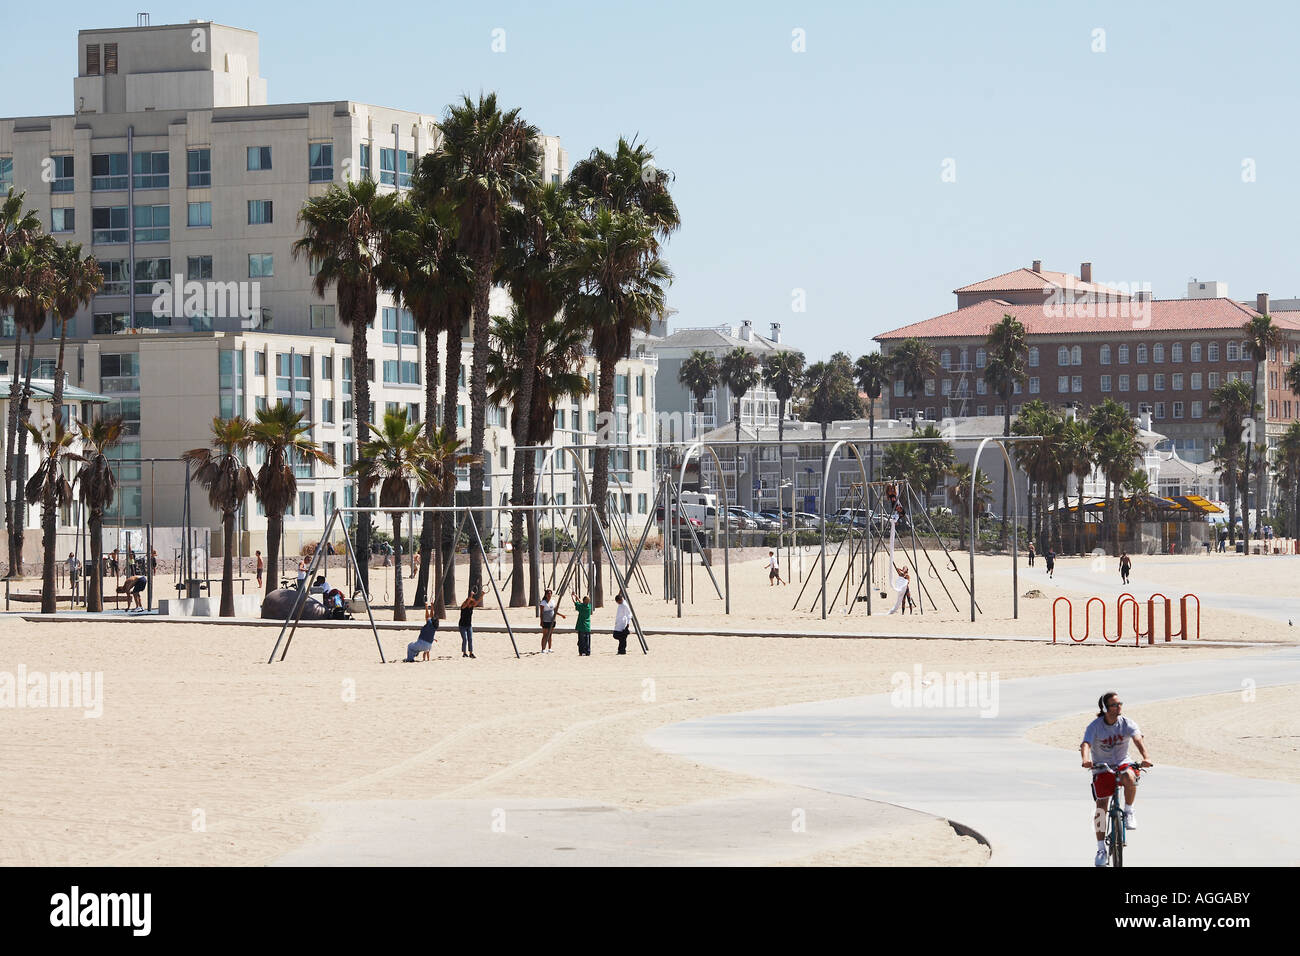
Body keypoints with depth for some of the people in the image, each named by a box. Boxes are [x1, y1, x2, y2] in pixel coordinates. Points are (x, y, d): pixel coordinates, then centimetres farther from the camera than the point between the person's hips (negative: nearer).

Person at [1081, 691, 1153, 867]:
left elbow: (1137, 739, -26)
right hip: (1101, 768, 0)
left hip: (1122, 764, 0)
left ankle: (1128, 812, -11)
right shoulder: (1095, 726, -14)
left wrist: (1146, 756, -47)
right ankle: (1101, 849, 3)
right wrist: (1086, 760, -53)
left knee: (1129, 777, -36)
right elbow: (1085, 744, -29)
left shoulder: (1126, 723, -10)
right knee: (1101, 806, -8)